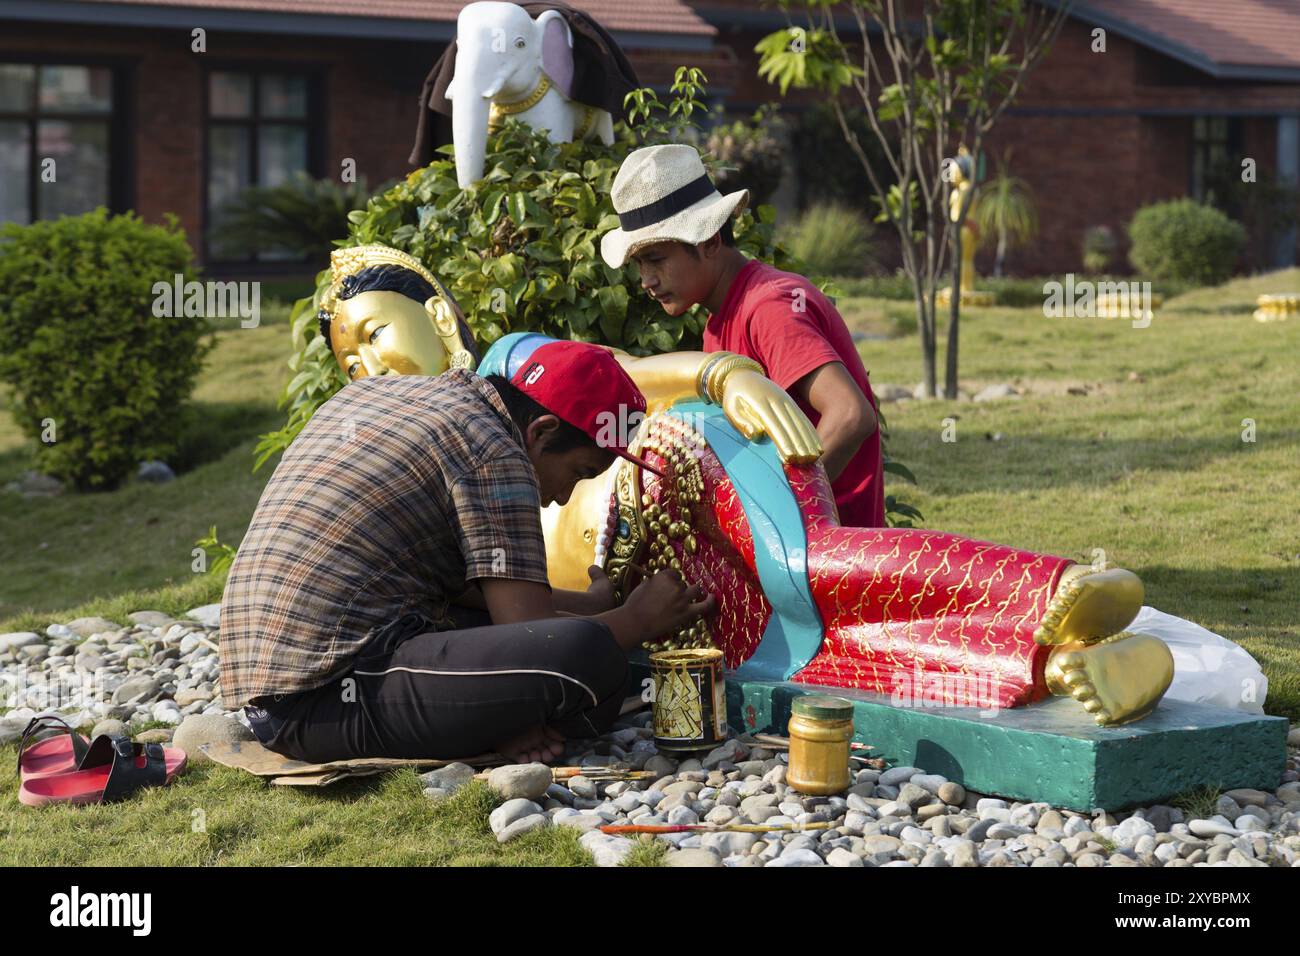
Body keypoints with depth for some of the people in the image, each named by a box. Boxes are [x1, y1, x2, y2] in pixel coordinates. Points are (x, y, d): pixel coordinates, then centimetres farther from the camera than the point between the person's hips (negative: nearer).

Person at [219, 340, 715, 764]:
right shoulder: (494, 451, -7)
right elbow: (533, 638, -9)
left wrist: (596, 603, 28)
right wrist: (638, 619, 9)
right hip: (332, 697, -10)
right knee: (587, 659, -23)